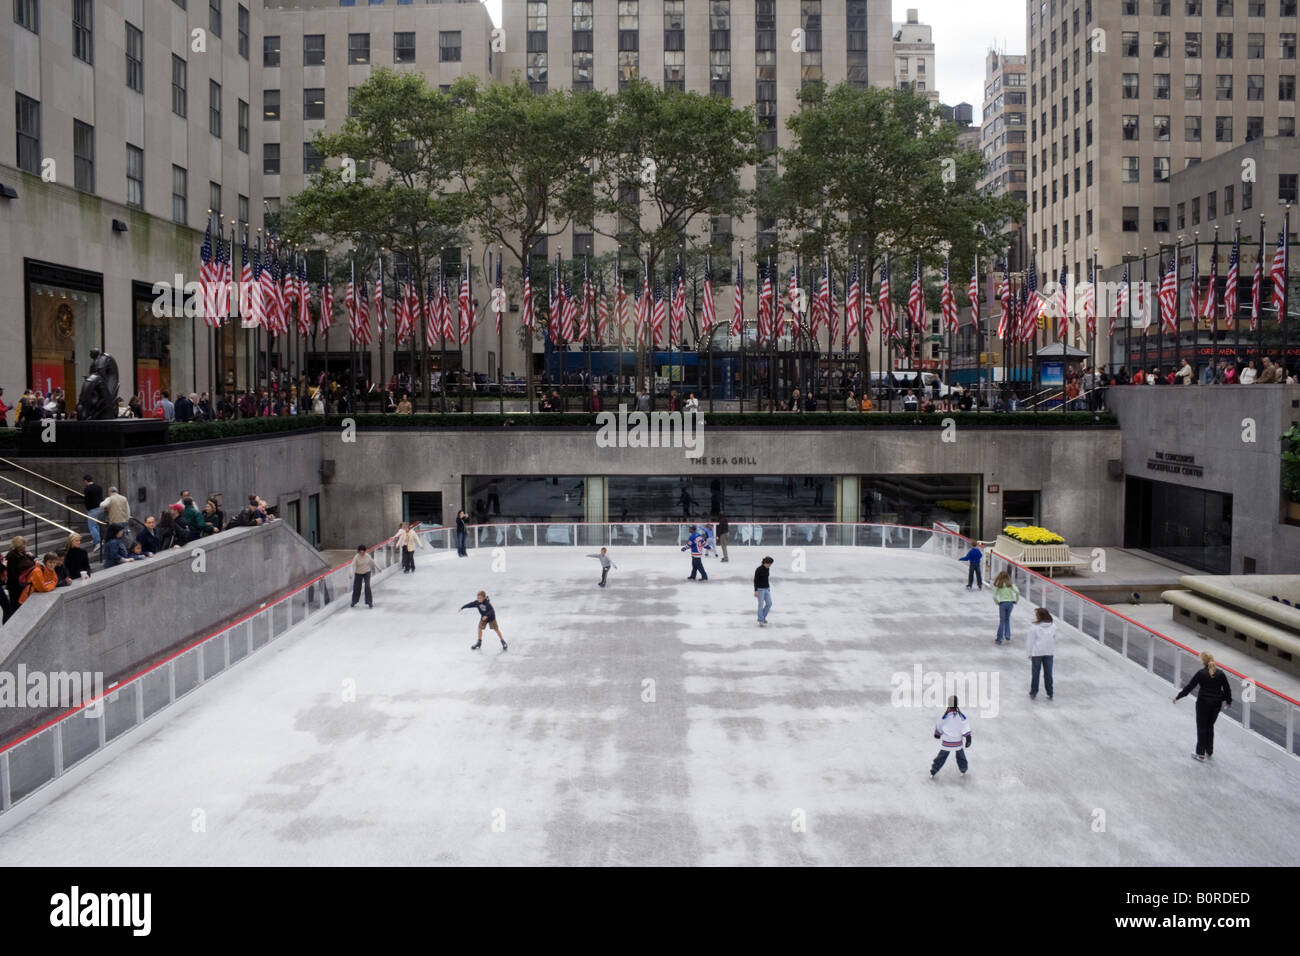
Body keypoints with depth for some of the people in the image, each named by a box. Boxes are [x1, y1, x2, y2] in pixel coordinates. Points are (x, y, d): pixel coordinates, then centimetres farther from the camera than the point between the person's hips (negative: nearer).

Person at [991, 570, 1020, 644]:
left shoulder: (998, 585, -1)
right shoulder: (1010, 584, 1)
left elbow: (994, 596, -7)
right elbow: (1017, 591, -12)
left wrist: (997, 602, 8)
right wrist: (1016, 600, 1)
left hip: (1002, 603, -1)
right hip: (1010, 603, 1)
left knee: (1002, 621, 7)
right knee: (1007, 620, 18)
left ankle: (999, 639, 7)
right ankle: (1007, 637, 12)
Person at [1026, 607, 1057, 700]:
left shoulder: (1034, 627, -16)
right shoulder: (1053, 626, -2)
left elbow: (1030, 641, -10)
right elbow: (1055, 639, 7)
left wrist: (1030, 653, 0)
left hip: (1037, 653, -3)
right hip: (1049, 653, 3)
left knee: (1035, 673, 9)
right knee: (1048, 673, 10)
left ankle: (1033, 693, 17)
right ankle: (1050, 694, 15)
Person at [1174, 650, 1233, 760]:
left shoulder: (1201, 673, -14)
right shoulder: (1220, 673, -3)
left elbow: (1189, 687, -11)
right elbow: (1227, 688, 3)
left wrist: (1178, 697, -2)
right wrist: (1228, 701, 19)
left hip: (1203, 703, -4)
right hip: (1216, 704, 4)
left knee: (1202, 727, 6)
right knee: (1210, 726, 20)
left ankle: (1201, 753, 9)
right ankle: (1210, 751, 28)